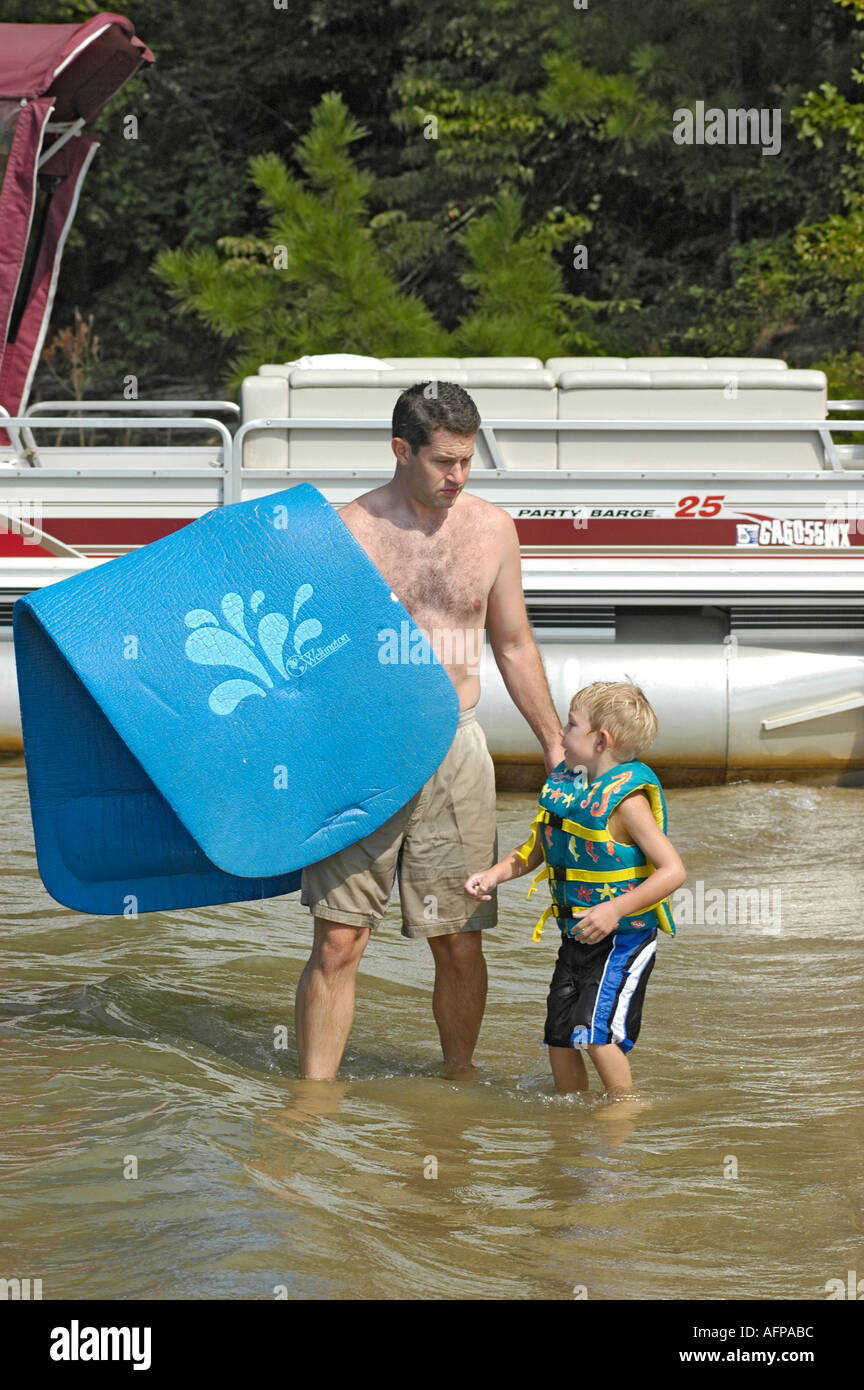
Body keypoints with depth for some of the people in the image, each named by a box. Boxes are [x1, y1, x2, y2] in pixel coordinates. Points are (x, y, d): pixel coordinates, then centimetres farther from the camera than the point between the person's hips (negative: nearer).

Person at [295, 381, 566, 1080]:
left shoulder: (491, 528, 7)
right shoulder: (349, 530, -4)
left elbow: (514, 645, 17)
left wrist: (557, 747, 18)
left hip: (455, 748, 3)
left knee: (460, 944, 6)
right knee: (338, 943, -5)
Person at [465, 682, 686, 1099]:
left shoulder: (626, 800, -18)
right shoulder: (563, 783, 5)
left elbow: (673, 870, -22)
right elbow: (535, 850, 19)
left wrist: (615, 910, -27)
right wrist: (493, 875, 3)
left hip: (623, 938, -7)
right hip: (576, 936, 8)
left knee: (594, 1031, -18)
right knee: (559, 1035, 9)